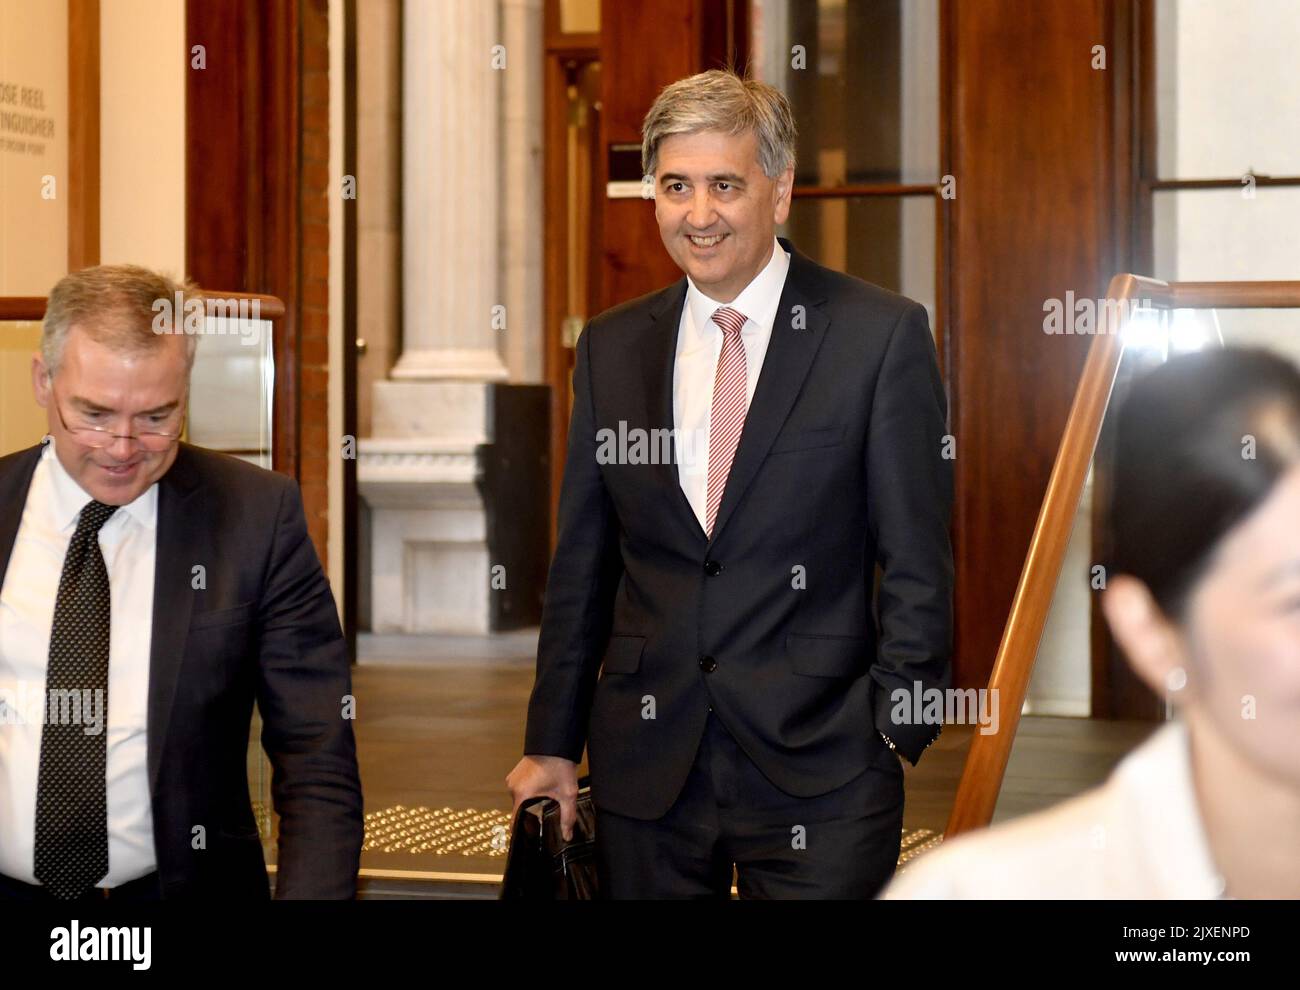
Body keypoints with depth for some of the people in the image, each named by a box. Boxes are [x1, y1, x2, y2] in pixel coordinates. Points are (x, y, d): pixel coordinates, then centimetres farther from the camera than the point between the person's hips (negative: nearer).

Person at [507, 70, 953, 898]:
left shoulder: (882, 334, -3)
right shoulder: (612, 348, 9)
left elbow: (917, 565, -3)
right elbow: (582, 567, 12)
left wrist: (896, 732, -8)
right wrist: (552, 744, 10)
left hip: (820, 768, -3)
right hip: (647, 766, 3)